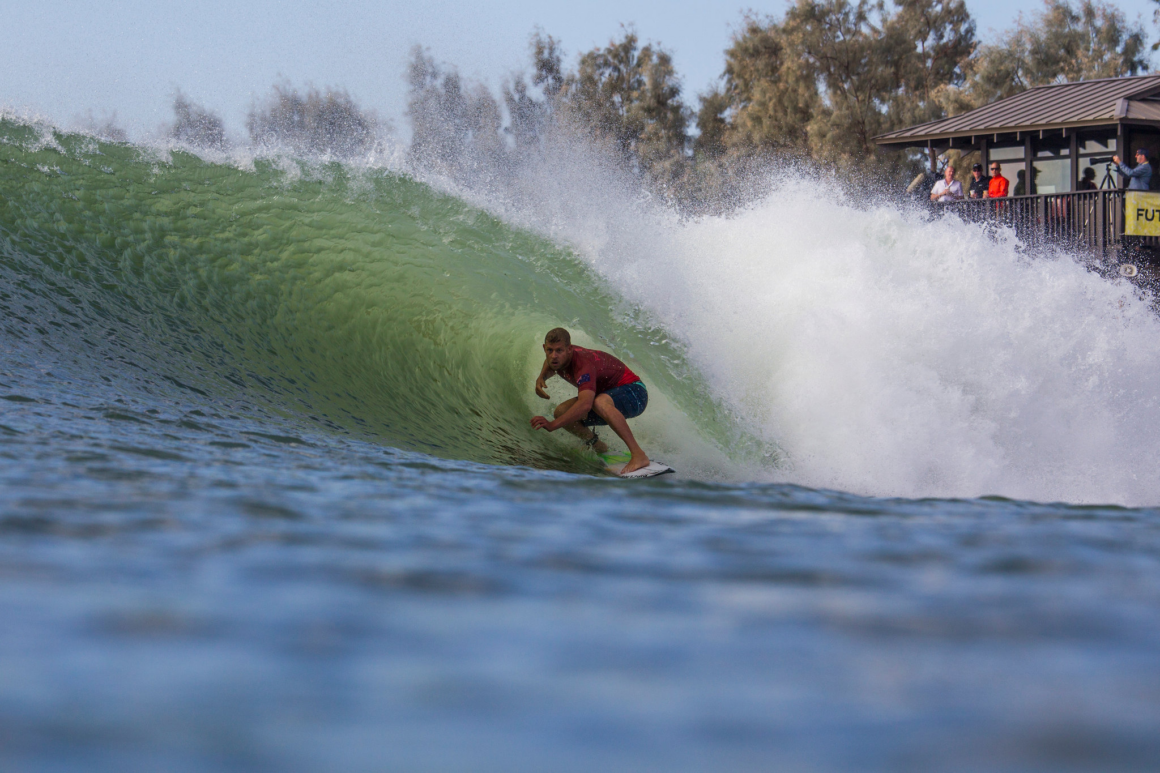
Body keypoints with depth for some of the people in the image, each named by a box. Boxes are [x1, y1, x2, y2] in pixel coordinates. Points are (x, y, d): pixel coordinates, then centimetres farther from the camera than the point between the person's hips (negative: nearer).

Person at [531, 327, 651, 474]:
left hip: (633, 392, -9)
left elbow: (585, 404, -49)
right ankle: (601, 450, 11)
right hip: (608, 397, 9)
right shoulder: (557, 357, -7)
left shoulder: (583, 364, -33)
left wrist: (553, 424, -53)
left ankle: (638, 455, -41)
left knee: (600, 402, -41)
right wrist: (542, 377, 0)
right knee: (562, 412, -9)